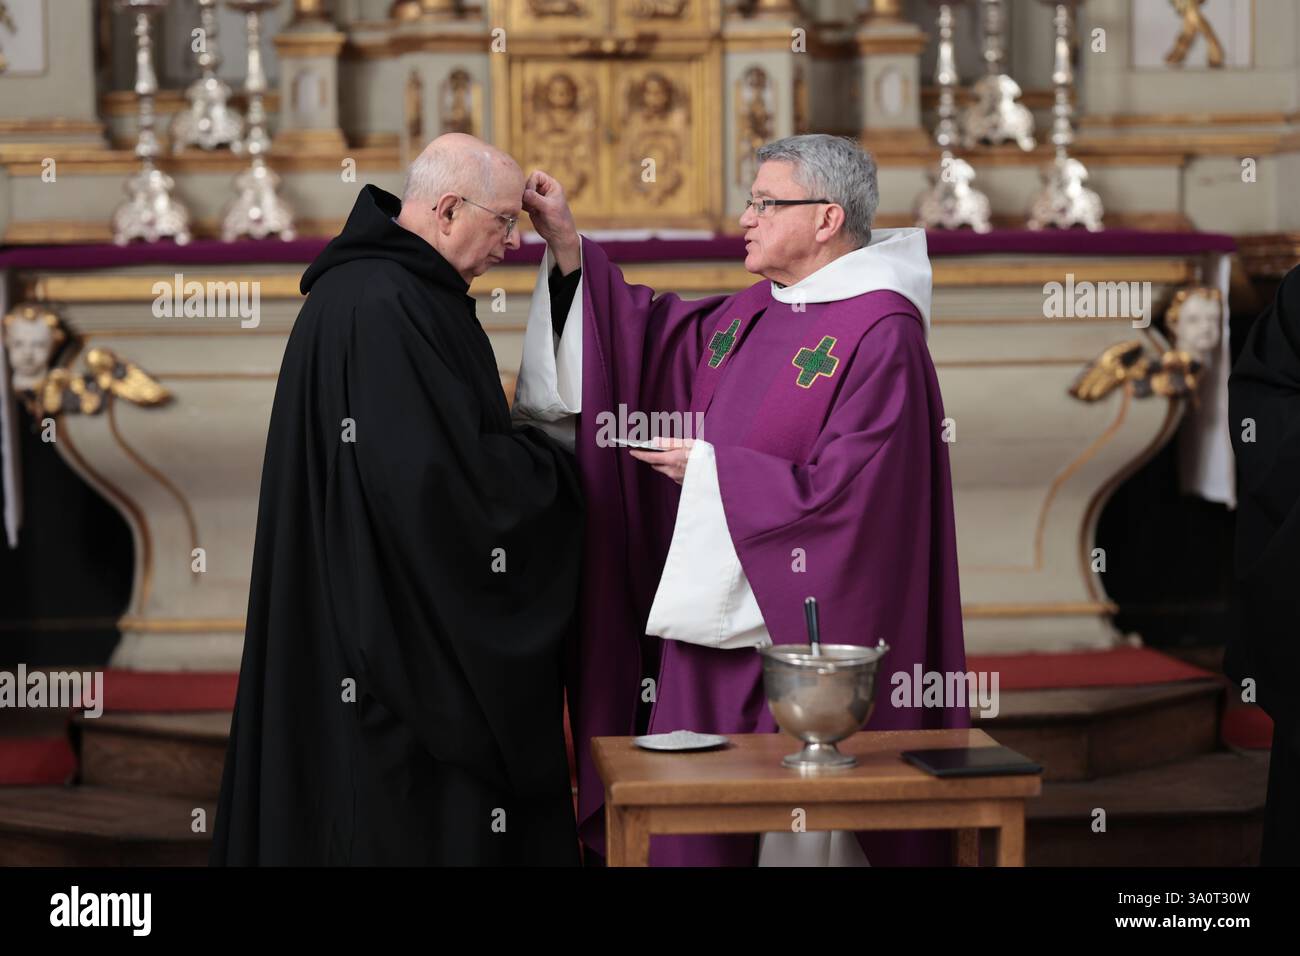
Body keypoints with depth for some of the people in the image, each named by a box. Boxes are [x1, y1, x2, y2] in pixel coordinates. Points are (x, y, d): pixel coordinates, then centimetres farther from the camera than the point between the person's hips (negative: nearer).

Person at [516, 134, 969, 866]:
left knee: (796, 834, 0)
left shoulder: (880, 333, -14)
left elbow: (843, 494, -20)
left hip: (796, 635, -8)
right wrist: (565, 240, 8)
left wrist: (708, 466, -14)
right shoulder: (747, 316, 12)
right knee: (693, 826, 10)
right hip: (712, 621, 8)